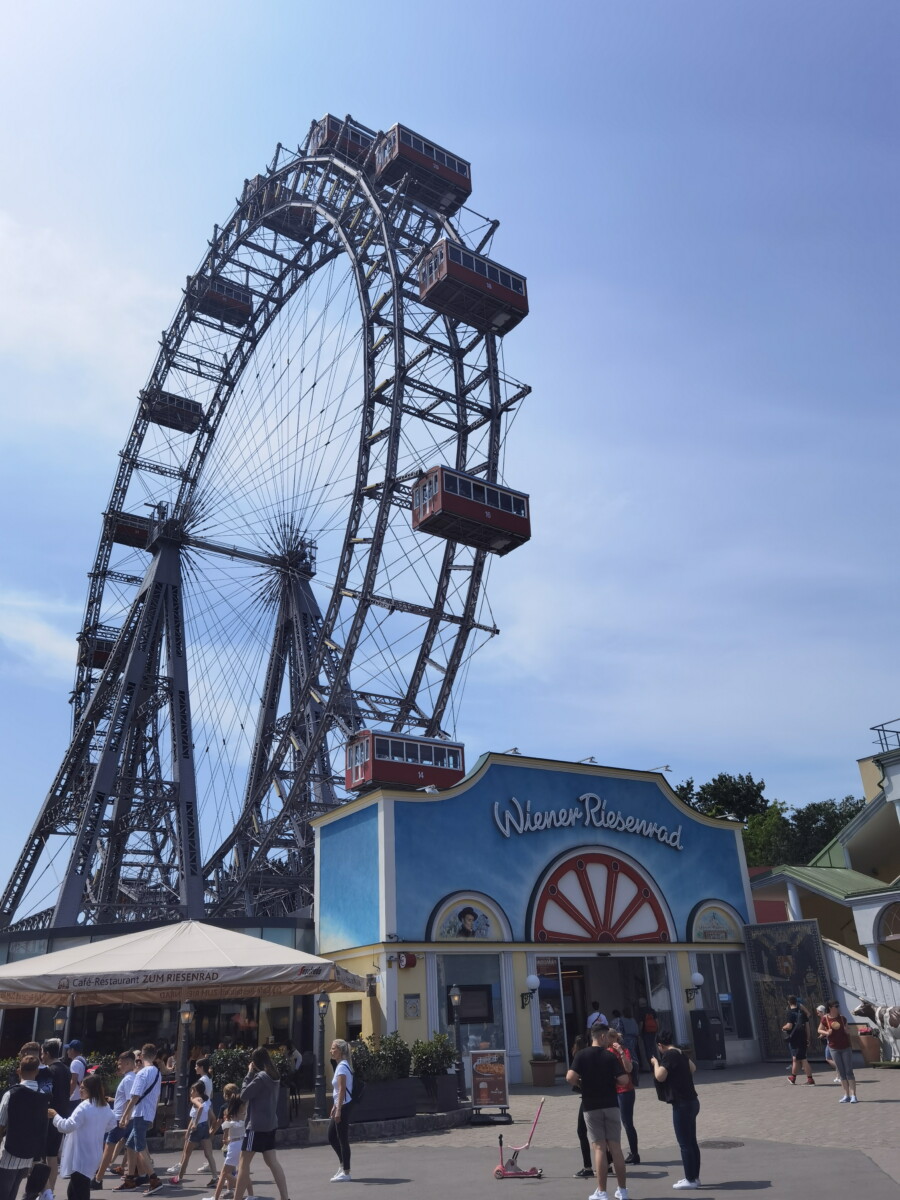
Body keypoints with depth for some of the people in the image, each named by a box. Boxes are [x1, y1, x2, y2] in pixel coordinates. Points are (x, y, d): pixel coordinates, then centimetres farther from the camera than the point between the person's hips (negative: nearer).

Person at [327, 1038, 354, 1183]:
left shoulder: (342, 1067, -17)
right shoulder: (341, 1065, 13)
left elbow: (342, 1090, -21)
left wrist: (338, 1110, -23)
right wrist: (335, 1106, 21)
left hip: (343, 1107, -10)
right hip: (340, 1106, 10)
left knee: (343, 1140, -2)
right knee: (332, 1137, 15)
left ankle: (345, 1172, 6)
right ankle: (343, 1165, 26)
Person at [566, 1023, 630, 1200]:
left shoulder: (582, 1055, -5)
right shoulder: (610, 1056, -4)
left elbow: (570, 1077, -16)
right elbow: (624, 1080, -10)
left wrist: (580, 1084, 4)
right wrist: (612, 1080, 10)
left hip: (591, 1107, 0)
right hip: (611, 1105, 0)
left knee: (599, 1148, 3)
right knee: (615, 1147, 8)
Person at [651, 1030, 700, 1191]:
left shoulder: (669, 1055, -15)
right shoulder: (681, 1054, 12)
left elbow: (660, 1076, -24)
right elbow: (693, 1068, 31)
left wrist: (655, 1062, -8)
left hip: (682, 1104, -9)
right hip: (691, 1101, 9)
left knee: (685, 1144, -2)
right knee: (691, 1142, 16)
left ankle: (690, 1180, 3)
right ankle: (694, 1177, 23)